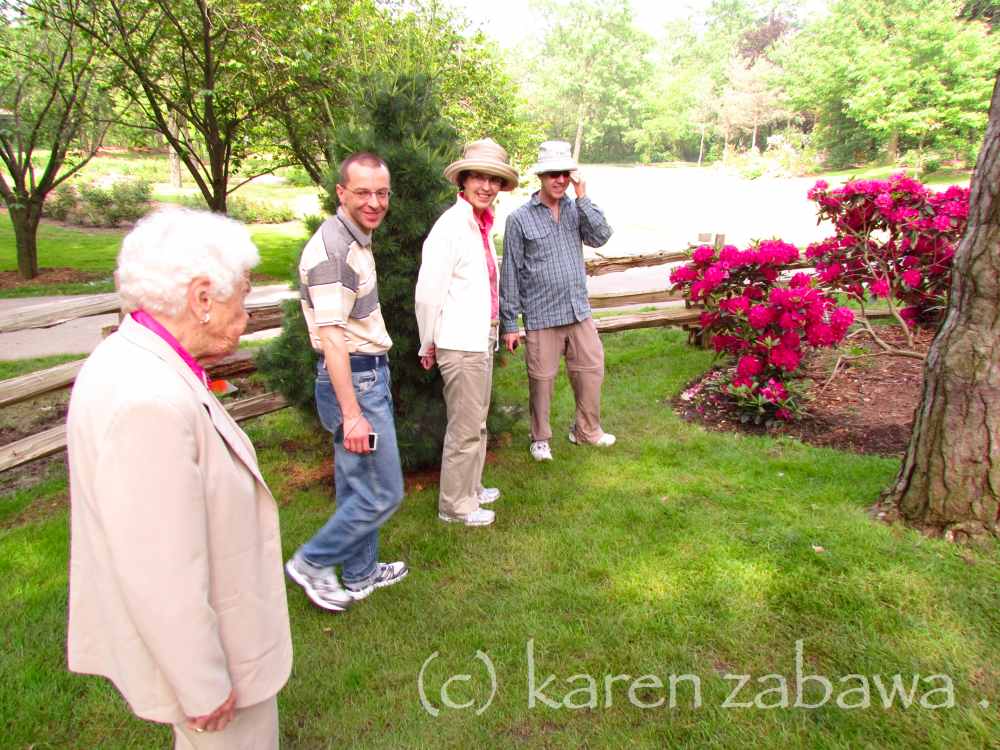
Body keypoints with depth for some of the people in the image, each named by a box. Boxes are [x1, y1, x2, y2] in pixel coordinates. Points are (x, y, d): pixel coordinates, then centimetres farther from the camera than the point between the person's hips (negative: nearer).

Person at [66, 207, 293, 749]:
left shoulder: (129, 360, -2)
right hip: (185, 637, -9)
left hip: (187, 621, 9)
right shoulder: (150, 401, -34)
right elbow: (162, 574, -30)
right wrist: (204, 688, -19)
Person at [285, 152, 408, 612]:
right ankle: (312, 563, 16)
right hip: (354, 381, -10)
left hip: (369, 374, 10)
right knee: (381, 494, -1)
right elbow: (331, 337, -24)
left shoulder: (357, 240, 13)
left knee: (358, 487, 19)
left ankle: (360, 574, 34)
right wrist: (352, 413, -26)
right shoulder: (331, 249, -19)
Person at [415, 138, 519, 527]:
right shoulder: (451, 225, -16)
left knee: (477, 423, 20)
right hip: (460, 345, -9)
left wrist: (495, 332, 15)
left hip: (482, 341, 9)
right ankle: (455, 505, 18)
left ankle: (470, 488, 37)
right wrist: (428, 345, -9)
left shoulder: (481, 224, 11)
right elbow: (427, 293, -17)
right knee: (464, 428, 2)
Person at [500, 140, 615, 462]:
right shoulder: (520, 219, -5)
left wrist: (583, 198, -11)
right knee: (542, 379, 6)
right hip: (541, 317, -4)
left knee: (592, 369, 12)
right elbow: (510, 273, -5)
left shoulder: (575, 210, 8)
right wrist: (509, 323, -6)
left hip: (579, 311, 5)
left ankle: (586, 430, 33)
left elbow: (600, 236, -8)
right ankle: (540, 438, 27)